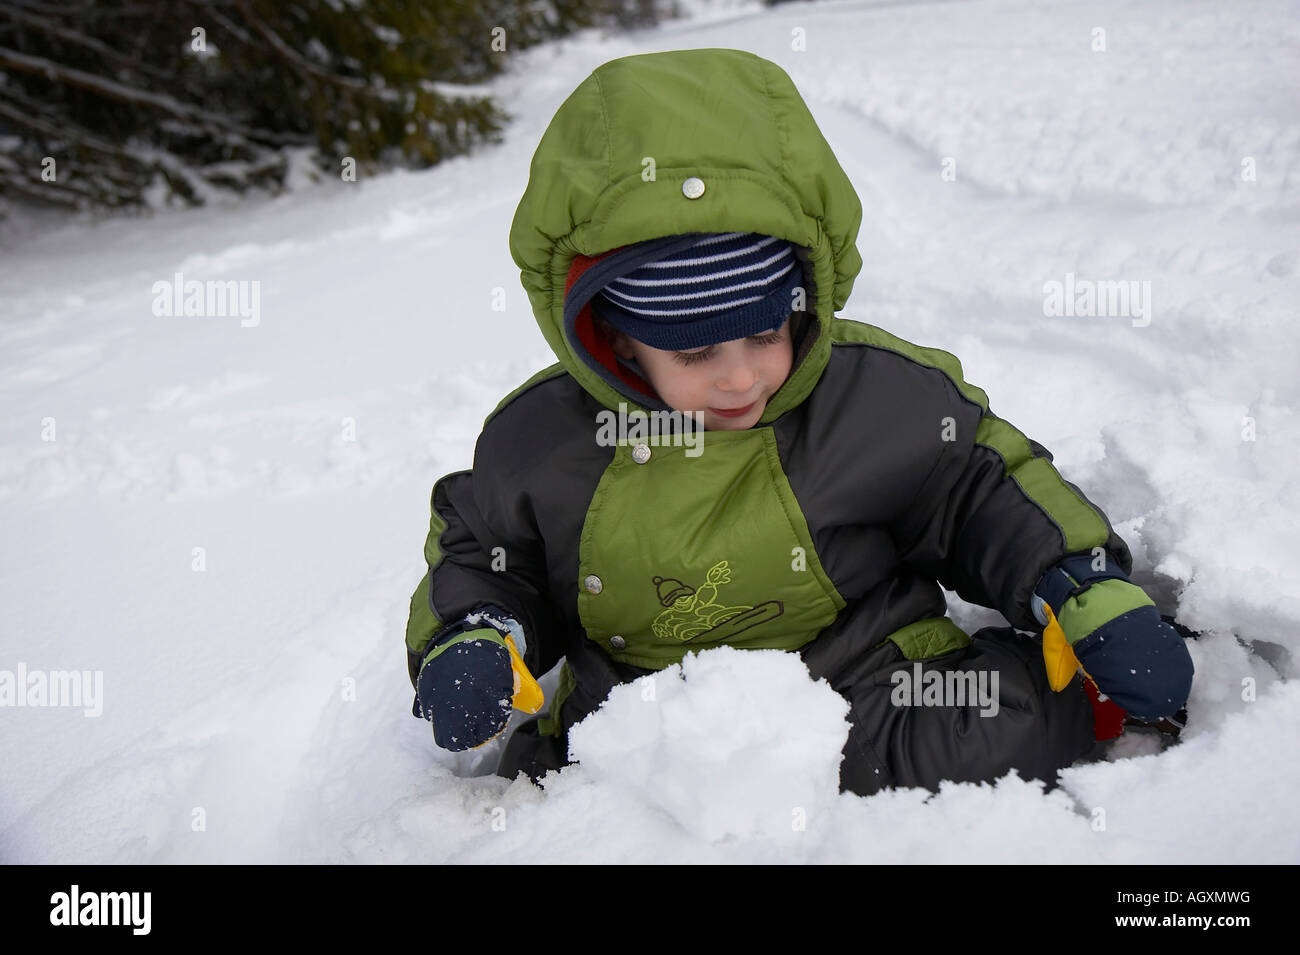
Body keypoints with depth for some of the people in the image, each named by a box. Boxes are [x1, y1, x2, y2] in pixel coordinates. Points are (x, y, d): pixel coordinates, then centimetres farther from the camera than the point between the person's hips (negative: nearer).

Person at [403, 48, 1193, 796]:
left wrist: (1093, 595, -6)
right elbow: (482, 558, 10)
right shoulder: (537, 441, -6)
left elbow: (987, 494, 6)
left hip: (867, 693, -2)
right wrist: (468, 642, -9)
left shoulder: (887, 394, -8)